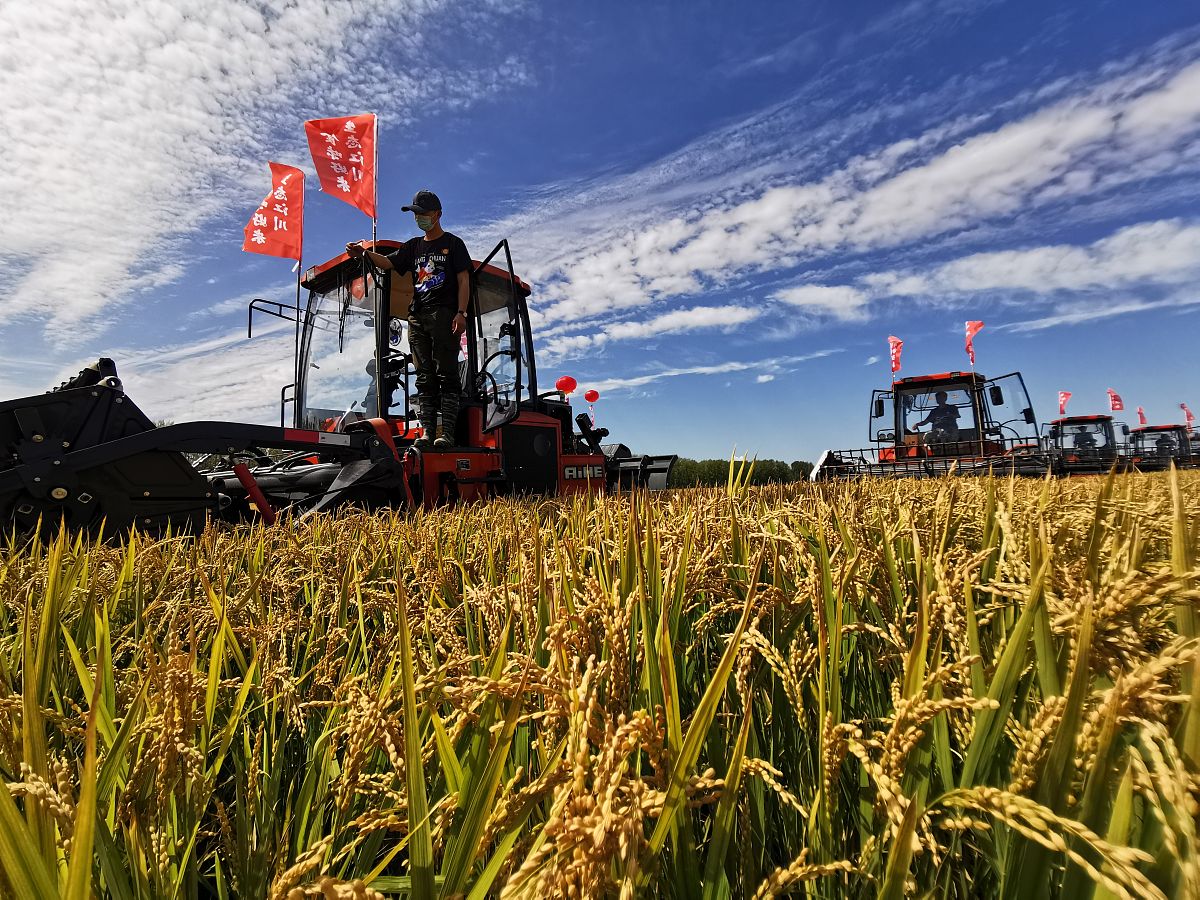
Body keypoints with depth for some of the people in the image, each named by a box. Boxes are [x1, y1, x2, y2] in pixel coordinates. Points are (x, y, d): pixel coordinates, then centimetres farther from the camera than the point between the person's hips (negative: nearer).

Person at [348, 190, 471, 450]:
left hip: (444, 314, -5)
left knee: (446, 375, -10)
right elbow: (388, 262, 10)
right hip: (417, 316, 6)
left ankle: (447, 432, -14)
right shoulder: (414, 246, 24)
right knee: (424, 377, 1)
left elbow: (464, 280, 0)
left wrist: (461, 313, -12)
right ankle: (427, 431, 0)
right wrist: (364, 253, -9)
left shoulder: (453, 243, 10)